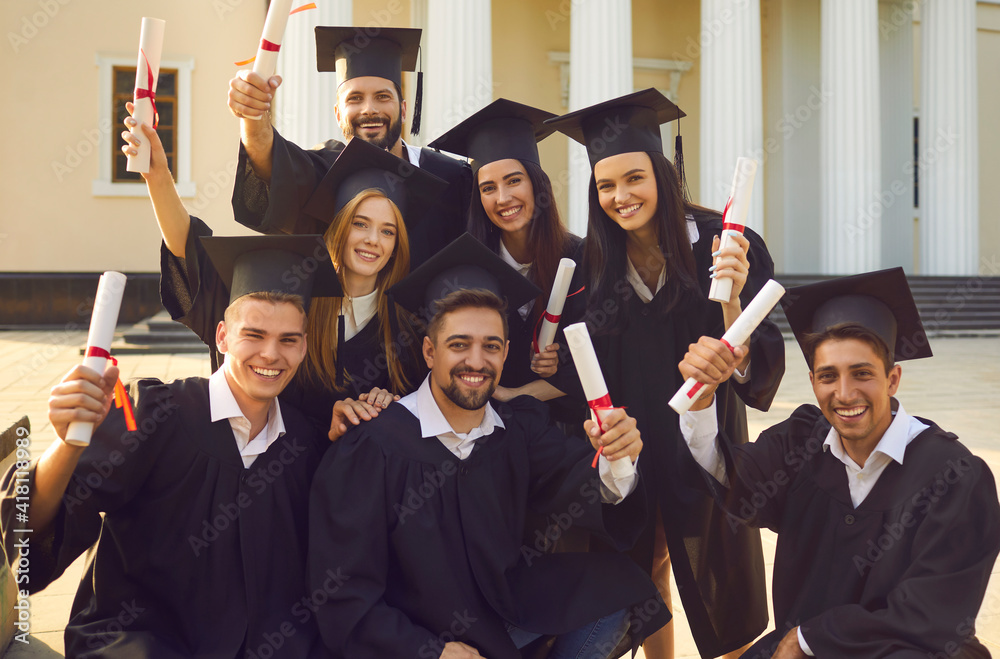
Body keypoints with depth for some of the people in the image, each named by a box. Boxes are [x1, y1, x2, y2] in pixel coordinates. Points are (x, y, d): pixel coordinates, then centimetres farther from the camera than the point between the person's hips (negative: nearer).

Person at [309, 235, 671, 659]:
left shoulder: (520, 426, -2)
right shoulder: (375, 447, -19)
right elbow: (343, 594, -15)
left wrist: (616, 463, -39)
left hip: (506, 603, 5)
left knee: (615, 585, -8)